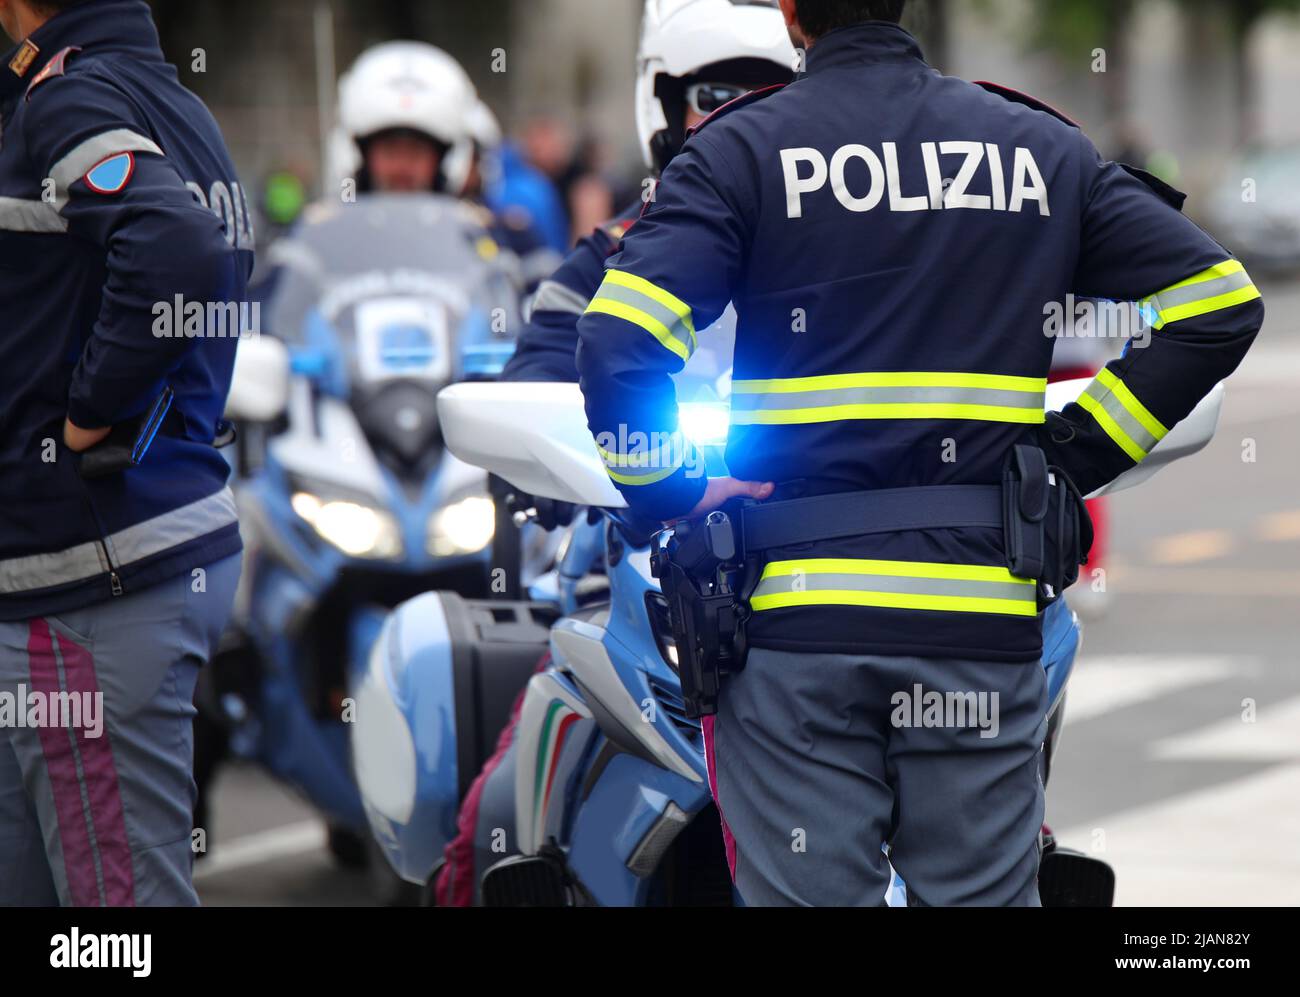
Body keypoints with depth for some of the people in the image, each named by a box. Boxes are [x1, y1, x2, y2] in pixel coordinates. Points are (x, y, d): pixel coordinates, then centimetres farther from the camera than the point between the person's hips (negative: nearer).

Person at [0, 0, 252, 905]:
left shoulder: (73, 95, -13)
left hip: (95, 586, -10)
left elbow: (175, 252, -30)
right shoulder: (172, 101, 17)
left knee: (122, 889, -8)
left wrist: (88, 415, -19)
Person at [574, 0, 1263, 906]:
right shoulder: (1042, 148, 9)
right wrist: (1077, 455, 9)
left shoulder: (740, 151, -1)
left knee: (807, 895, 1)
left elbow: (619, 344, -15)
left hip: (799, 603, -2)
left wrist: (668, 492, 0)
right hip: (986, 613, 2)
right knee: (987, 895, 8)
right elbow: (1219, 304, 6)